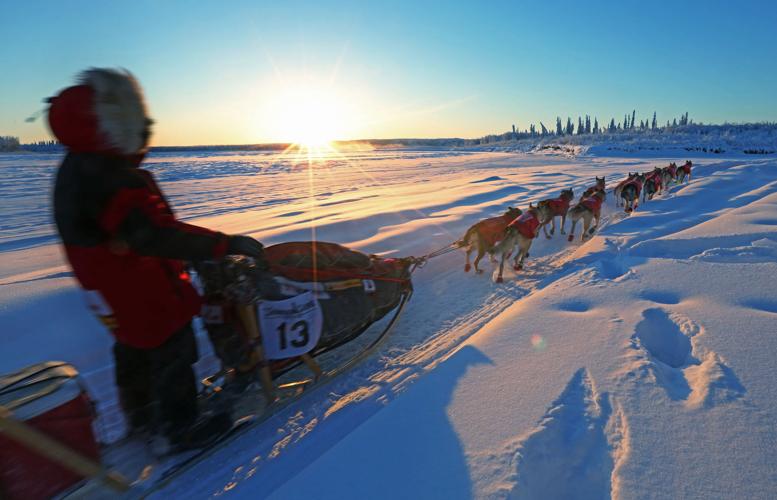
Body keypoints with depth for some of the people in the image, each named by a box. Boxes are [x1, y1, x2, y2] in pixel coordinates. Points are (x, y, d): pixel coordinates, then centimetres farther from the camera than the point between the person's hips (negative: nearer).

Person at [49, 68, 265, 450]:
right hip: (144, 294, -10)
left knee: (136, 351, 26)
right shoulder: (110, 178, -31)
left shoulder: (78, 167, 3)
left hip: (115, 292, 10)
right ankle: (181, 429, 26)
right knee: (171, 354, 8)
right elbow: (158, 236, -37)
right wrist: (228, 244, -35)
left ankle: (142, 416, 47)